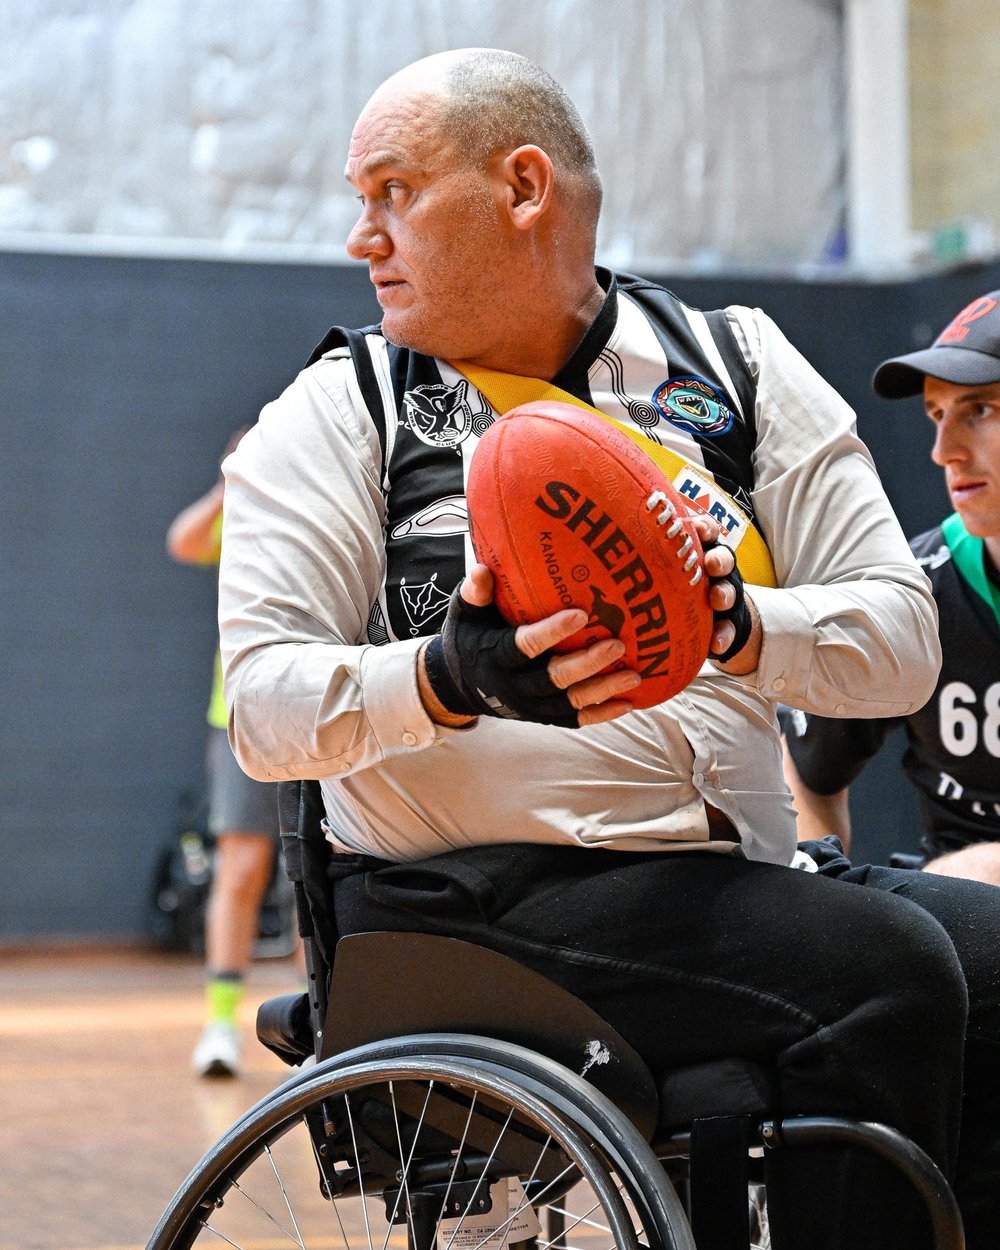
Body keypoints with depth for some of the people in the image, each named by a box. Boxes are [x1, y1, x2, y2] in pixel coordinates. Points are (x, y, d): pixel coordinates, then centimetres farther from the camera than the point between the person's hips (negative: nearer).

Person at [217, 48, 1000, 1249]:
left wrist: (741, 627, -18)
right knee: (883, 972, -28)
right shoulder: (339, 409, 8)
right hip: (479, 895, -4)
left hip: (742, 868, 4)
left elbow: (901, 635, 4)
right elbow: (262, 704, -4)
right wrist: (449, 677, -24)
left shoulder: (737, 366, 14)